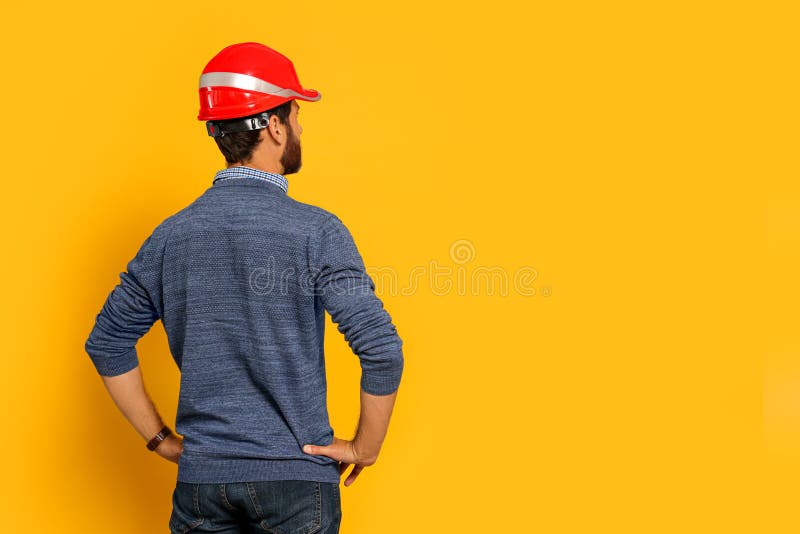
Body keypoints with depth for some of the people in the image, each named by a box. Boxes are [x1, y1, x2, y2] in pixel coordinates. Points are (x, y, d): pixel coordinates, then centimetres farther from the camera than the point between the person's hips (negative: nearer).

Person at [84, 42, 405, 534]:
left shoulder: (172, 234, 1)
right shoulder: (315, 231, -12)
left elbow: (107, 343, 8)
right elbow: (382, 350, -18)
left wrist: (161, 439, 13)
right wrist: (365, 448, -5)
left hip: (201, 476, 4)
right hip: (294, 474, -3)